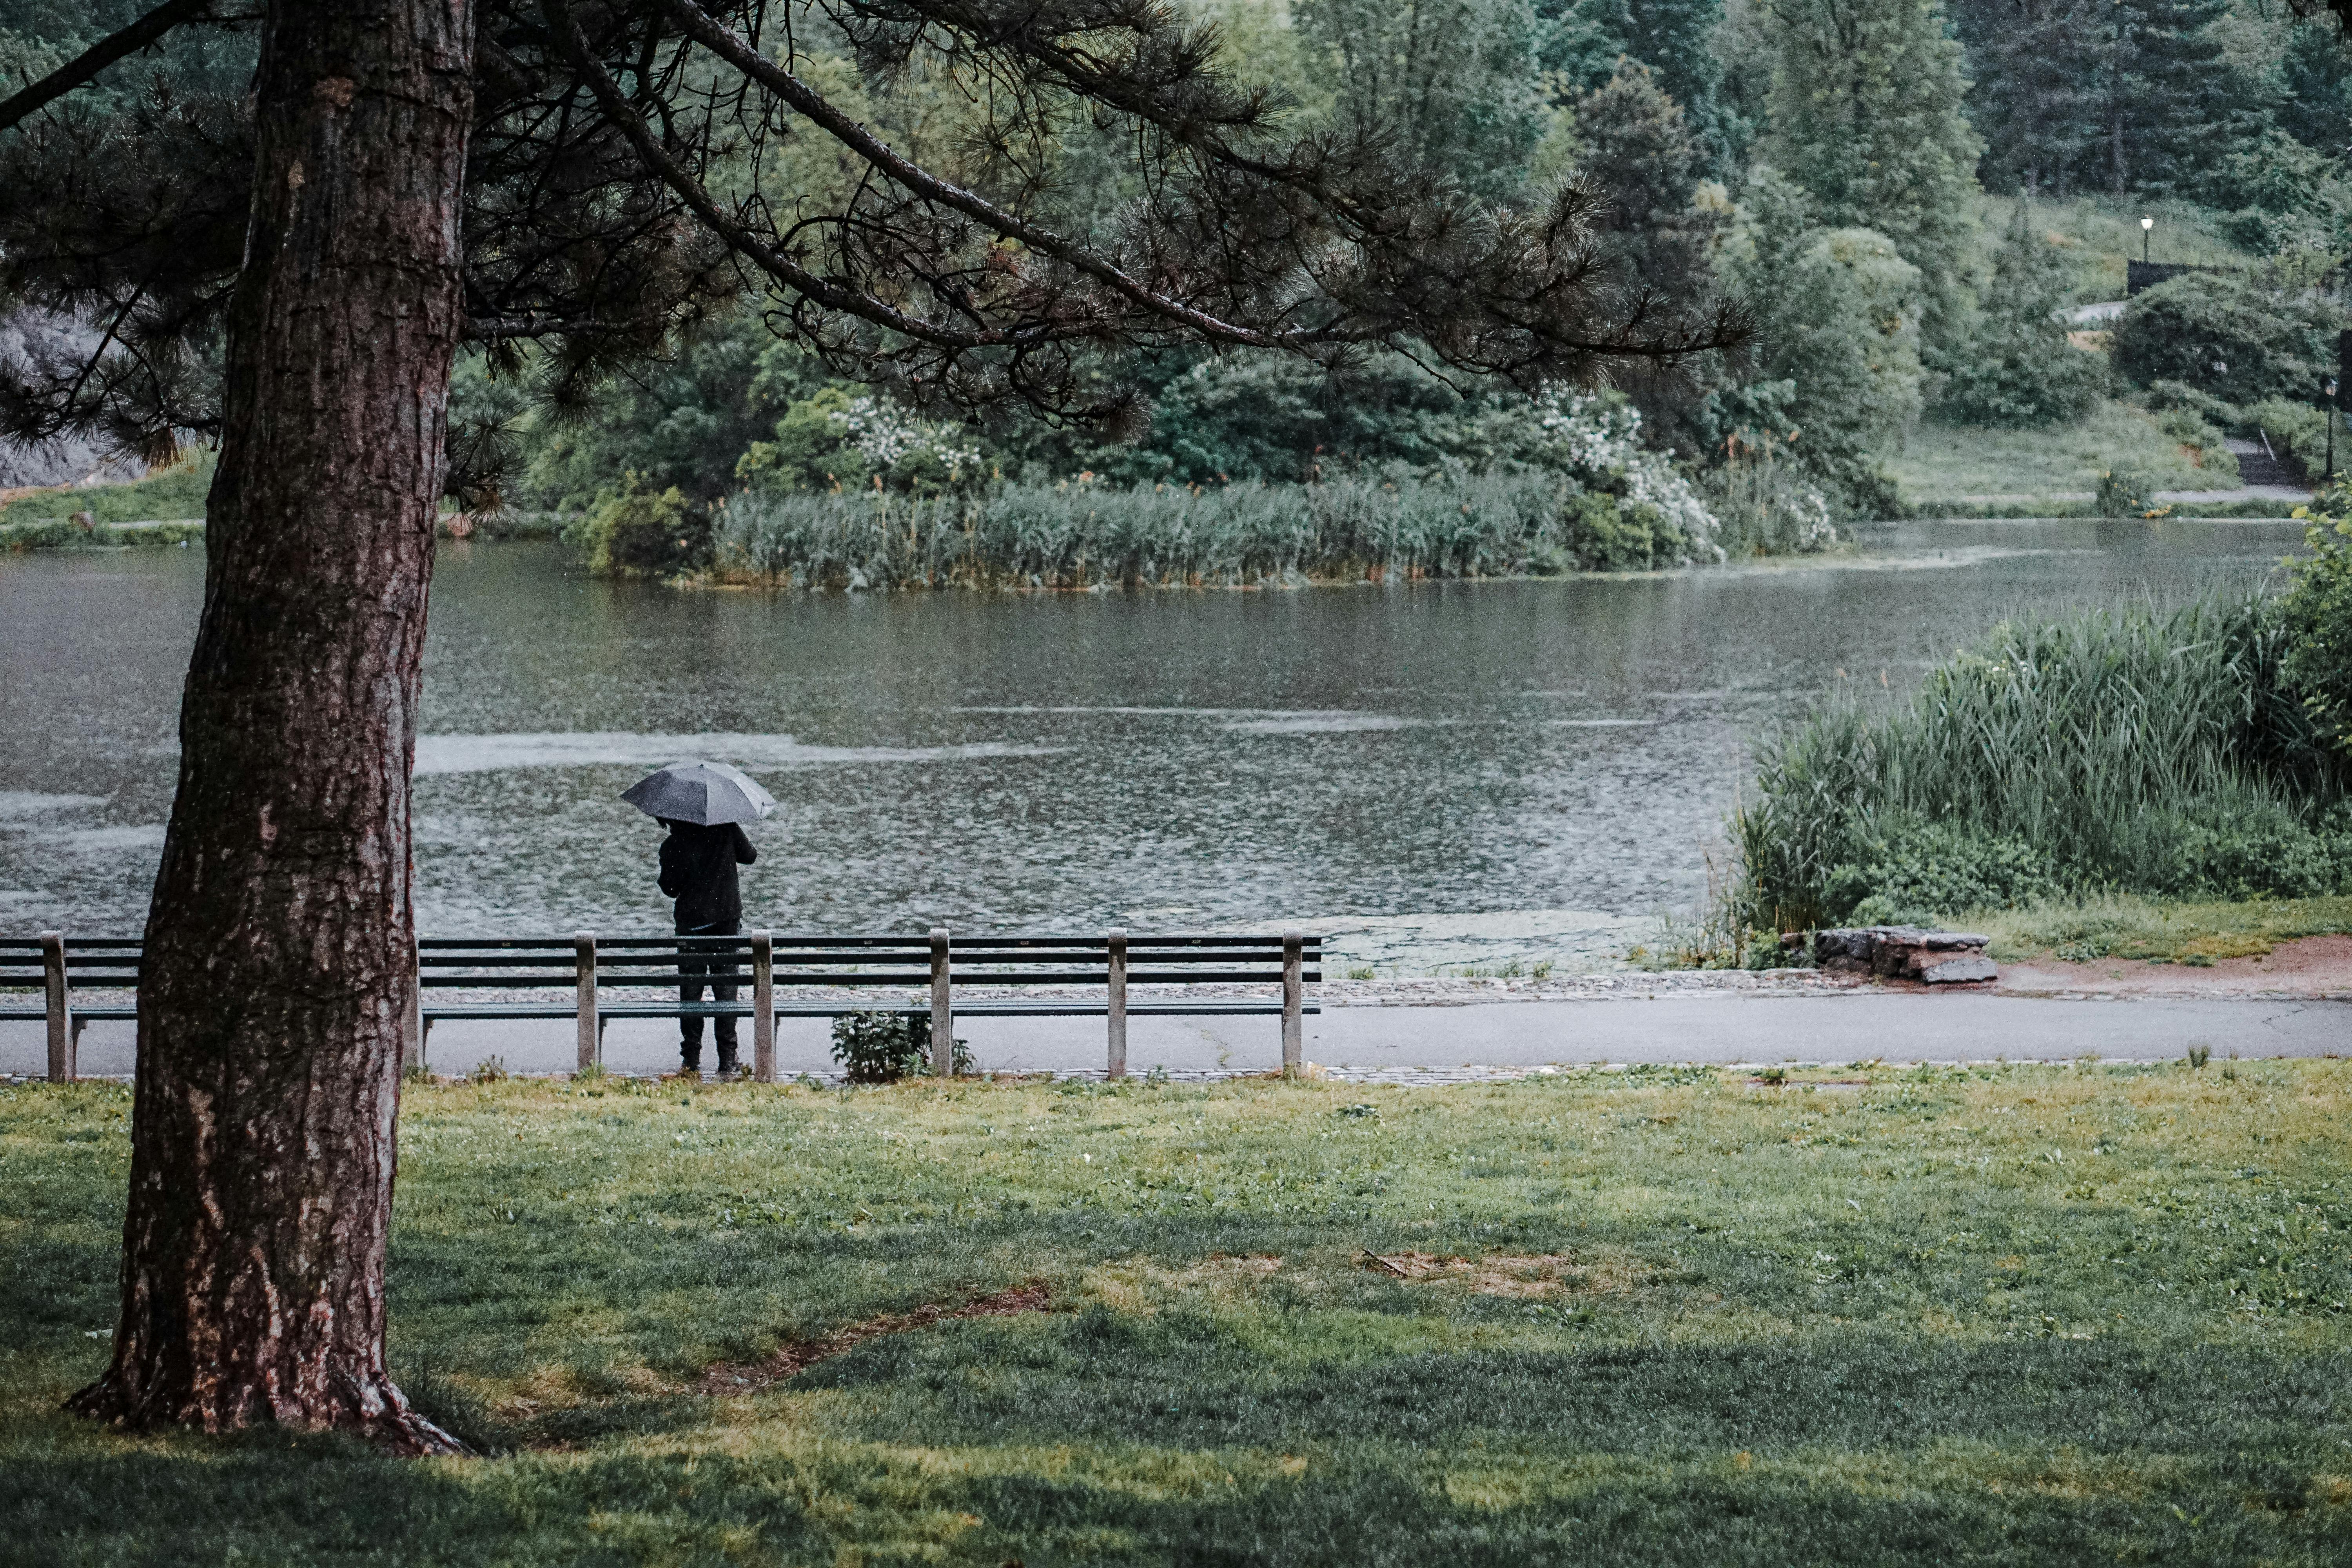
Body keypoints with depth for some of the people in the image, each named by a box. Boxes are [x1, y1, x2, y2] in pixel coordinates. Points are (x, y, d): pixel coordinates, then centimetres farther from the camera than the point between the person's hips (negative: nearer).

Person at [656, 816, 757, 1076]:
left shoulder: (671, 846, -8)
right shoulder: (727, 828, -4)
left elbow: (670, 889, -2)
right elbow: (750, 856, 10)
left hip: (691, 924, -2)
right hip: (727, 919, 2)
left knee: (691, 993, 7)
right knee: (726, 990, 6)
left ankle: (691, 1062, 5)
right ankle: (727, 1062, 3)